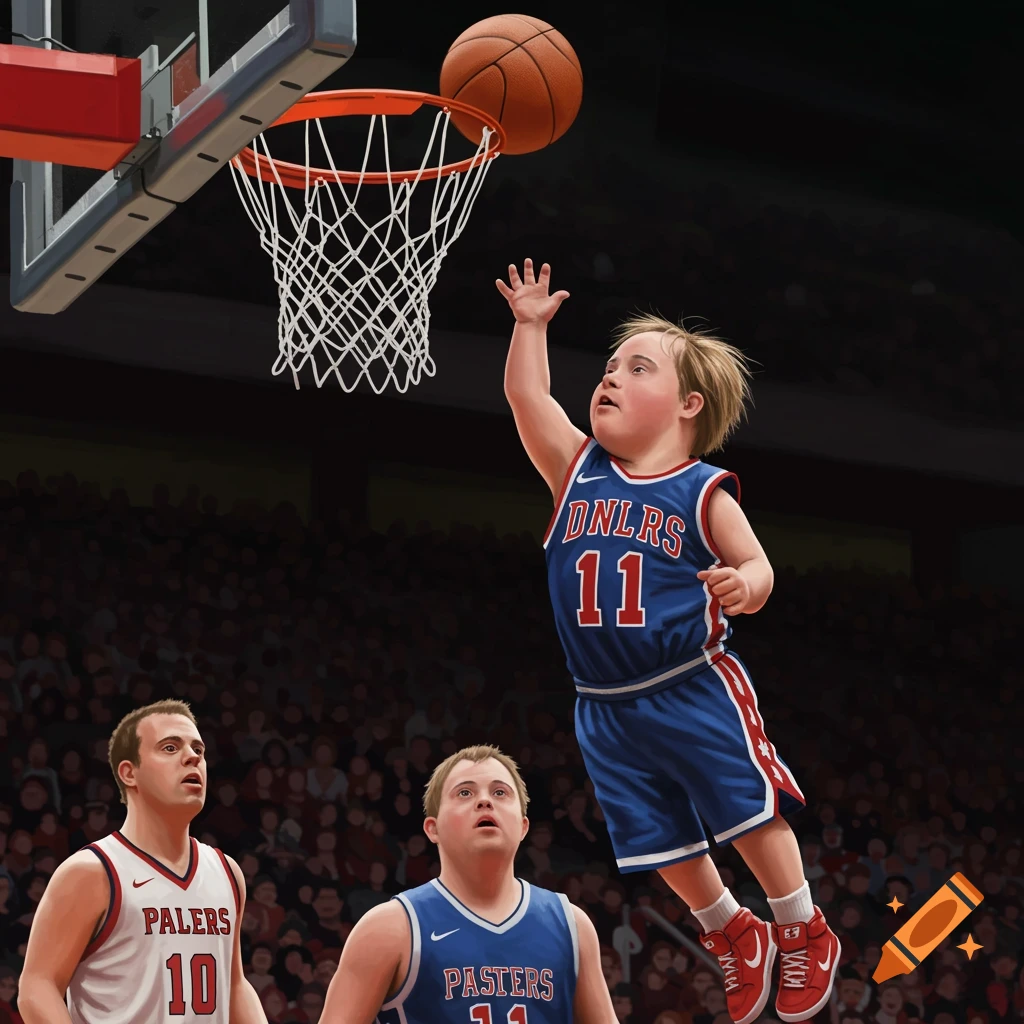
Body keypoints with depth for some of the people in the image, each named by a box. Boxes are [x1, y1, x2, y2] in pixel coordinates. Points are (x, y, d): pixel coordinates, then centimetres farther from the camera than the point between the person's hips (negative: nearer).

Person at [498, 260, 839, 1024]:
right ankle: (735, 936, 31)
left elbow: (757, 566, -6)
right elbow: (527, 398, 0)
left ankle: (804, 933, 19)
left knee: (749, 812, 0)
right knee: (659, 840, 10)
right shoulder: (579, 471, 4)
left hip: (694, 692, -5)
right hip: (608, 709, 5)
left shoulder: (702, 492, -7)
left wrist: (744, 587, -28)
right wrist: (530, 325, 2)